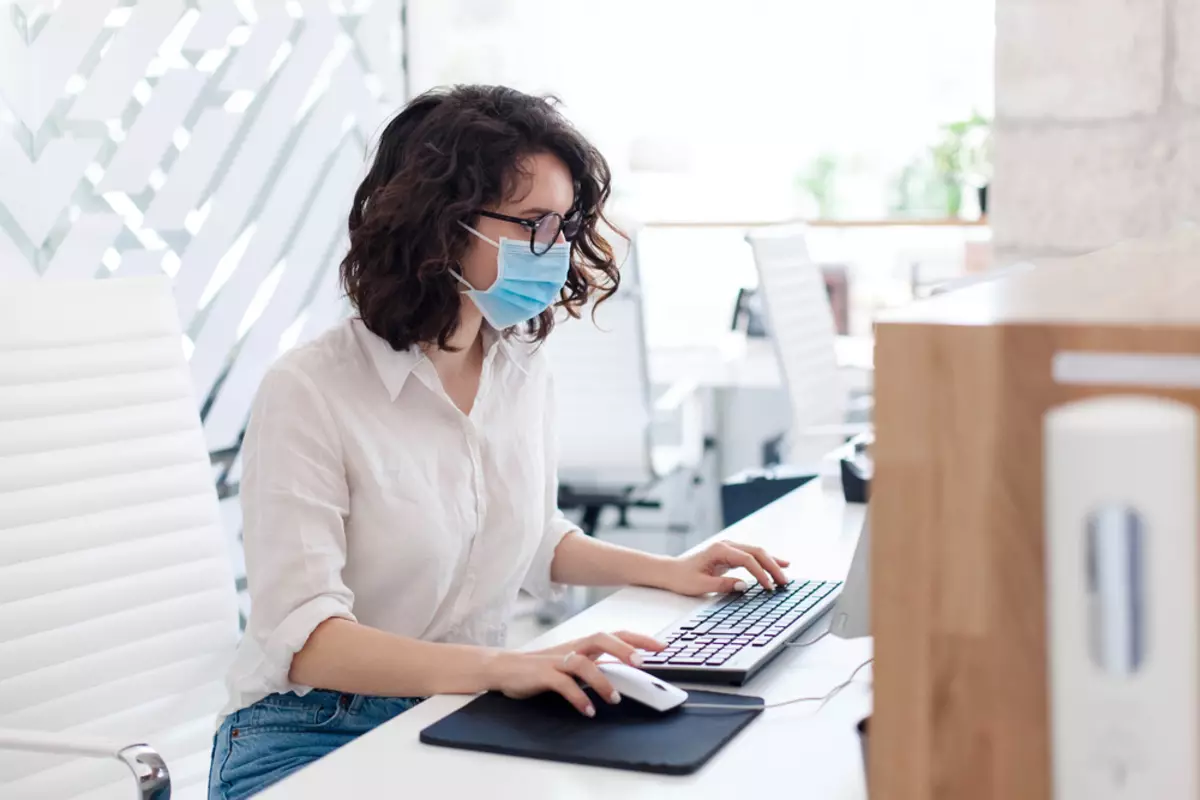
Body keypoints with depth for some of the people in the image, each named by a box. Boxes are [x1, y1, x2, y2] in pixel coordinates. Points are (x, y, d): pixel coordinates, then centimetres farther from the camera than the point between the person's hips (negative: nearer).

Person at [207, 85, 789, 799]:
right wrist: (500, 667, -37)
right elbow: (303, 638, -25)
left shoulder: (524, 370, 5)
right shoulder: (309, 393, -17)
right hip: (311, 735, -6)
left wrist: (668, 572, 11)